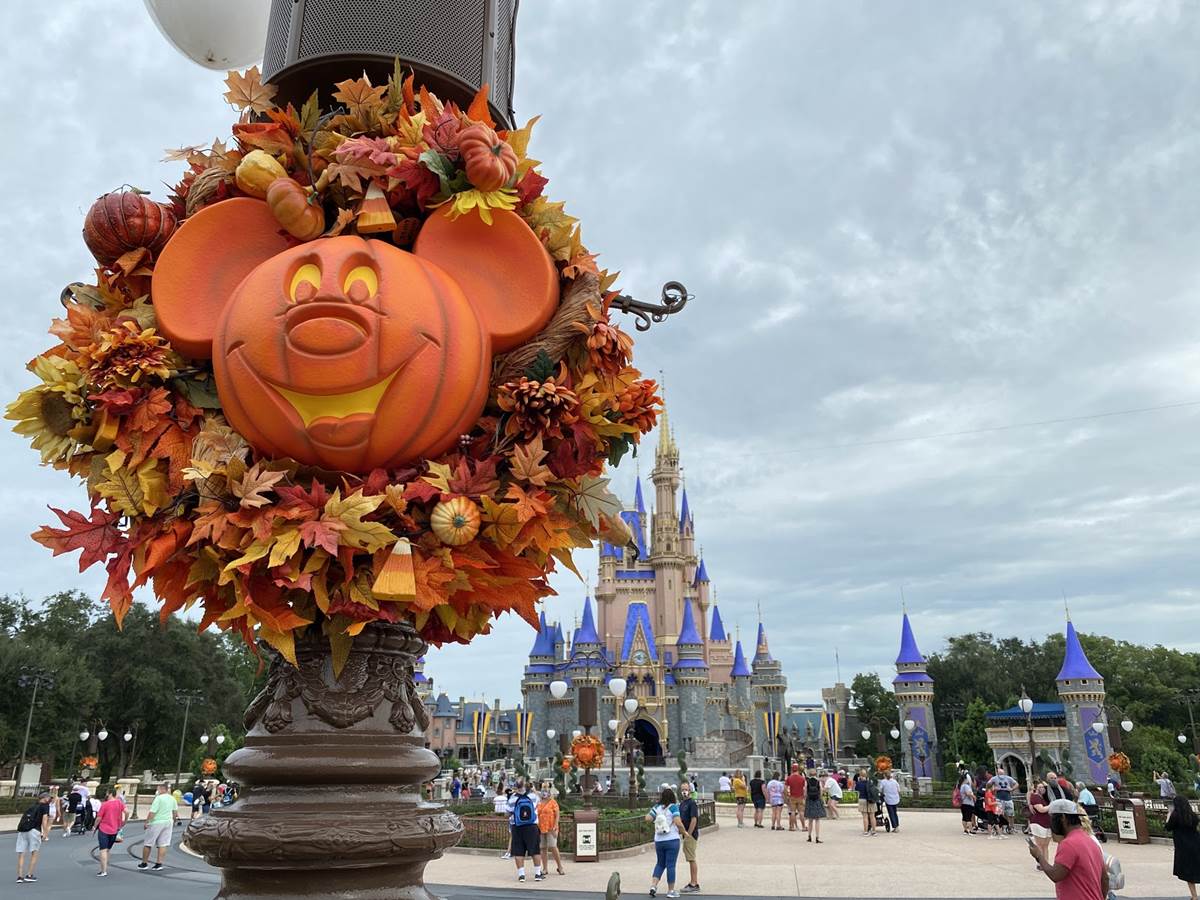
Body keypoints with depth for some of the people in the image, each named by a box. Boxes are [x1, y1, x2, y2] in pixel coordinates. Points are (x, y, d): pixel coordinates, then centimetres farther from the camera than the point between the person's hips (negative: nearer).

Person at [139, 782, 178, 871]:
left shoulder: (159, 798, -16)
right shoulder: (172, 799, 7)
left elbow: (152, 812, -19)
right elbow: (175, 811, 17)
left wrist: (146, 822, -10)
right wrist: (174, 820, 29)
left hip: (156, 822, -6)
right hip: (168, 822, 6)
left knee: (147, 843, 9)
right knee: (163, 844, 7)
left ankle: (144, 863, 18)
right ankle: (159, 863, 4)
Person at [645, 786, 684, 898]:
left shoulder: (656, 807, 3)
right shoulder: (673, 807, -10)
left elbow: (647, 818, -1)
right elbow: (678, 822, -19)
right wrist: (683, 831, -2)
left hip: (658, 841, 4)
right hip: (672, 840, -4)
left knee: (660, 864, 18)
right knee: (671, 865, 4)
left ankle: (653, 885, 5)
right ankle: (671, 891, 12)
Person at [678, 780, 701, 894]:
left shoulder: (692, 803, -14)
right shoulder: (682, 803, 14)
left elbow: (694, 820, -19)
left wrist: (688, 834, -19)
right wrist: (684, 833, 11)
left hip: (691, 834, -9)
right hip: (686, 834, 9)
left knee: (691, 859, -6)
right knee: (690, 859, 14)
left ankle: (694, 885, -2)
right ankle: (693, 882, 21)